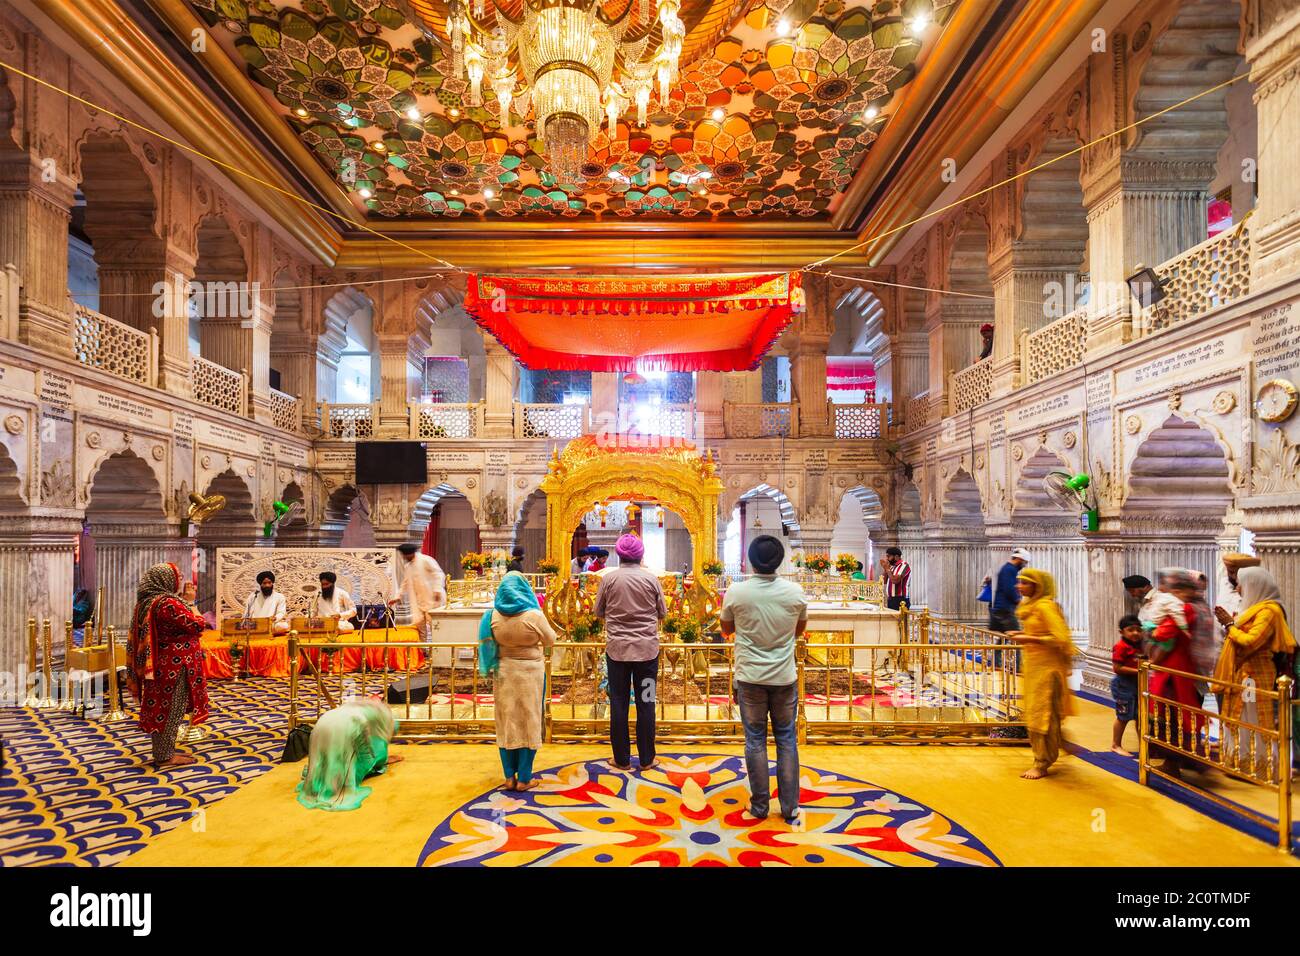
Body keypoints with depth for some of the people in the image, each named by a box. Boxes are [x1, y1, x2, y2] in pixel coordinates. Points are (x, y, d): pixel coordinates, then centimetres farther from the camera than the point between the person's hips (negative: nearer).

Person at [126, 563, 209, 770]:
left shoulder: (145, 603, 9)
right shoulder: (169, 603, -21)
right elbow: (196, 626, -18)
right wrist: (196, 616, 3)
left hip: (158, 665, 9)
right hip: (173, 666, -9)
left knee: (160, 708, 15)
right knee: (171, 710, 0)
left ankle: (163, 751, 25)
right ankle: (165, 756, 6)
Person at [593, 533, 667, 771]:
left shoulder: (609, 578, -5)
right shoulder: (651, 578, -5)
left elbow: (598, 612, 5)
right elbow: (662, 613, 4)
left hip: (617, 649, 0)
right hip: (647, 648, 0)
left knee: (619, 704, 9)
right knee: (646, 704, 8)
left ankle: (622, 759, 16)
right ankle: (646, 759, 16)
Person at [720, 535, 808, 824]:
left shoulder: (736, 592, -11)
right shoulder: (795, 591, -8)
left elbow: (726, 630, 5)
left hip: (750, 677, -1)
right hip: (785, 677, 1)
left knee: (755, 740, 10)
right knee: (787, 740, 12)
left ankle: (759, 806, 18)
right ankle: (790, 808, 17)